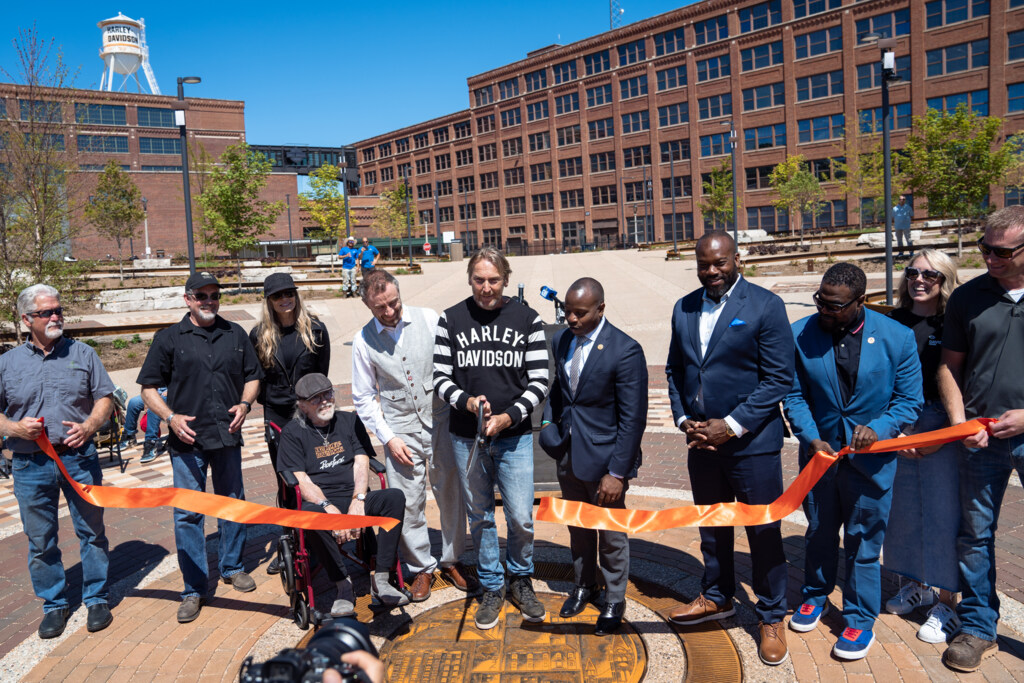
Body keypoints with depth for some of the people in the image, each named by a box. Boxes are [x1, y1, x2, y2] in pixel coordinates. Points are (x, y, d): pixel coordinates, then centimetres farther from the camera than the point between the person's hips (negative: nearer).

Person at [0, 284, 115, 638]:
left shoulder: (82, 353, 5)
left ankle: (97, 598, 22)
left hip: (79, 457, 0)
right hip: (30, 464, 1)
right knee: (40, 540, 10)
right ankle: (54, 604, 26)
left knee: (92, 531, 7)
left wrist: (89, 426, -12)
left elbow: (104, 397, 6)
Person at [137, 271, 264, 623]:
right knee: (188, 512, -1)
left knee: (232, 501, 14)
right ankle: (193, 589, 11)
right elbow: (148, 387, 2)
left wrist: (244, 404, -4)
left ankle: (232, 566, 33)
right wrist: (170, 416, -13)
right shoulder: (169, 339, 1)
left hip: (228, 435, 3)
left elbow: (252, 375, 15)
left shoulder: (236, 335, 9)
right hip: (187, 438, -3)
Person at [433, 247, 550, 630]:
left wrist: (508, 417, -15)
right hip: (466, 437, 1)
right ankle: (491, 588, 30)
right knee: (480, 517, 12)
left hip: (514, 436, -1)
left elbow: (539, 382, -3)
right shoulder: (451, 319, 1)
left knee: (521, 518, 1)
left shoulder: (527, 319, -1)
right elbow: (440, 377, 1)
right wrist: (466, 401, -17)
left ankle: (520, 580, 28)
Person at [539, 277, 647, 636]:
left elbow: (633, 419, -18)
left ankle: (614, 600, 34)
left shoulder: (625, 350, -20)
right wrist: (549, 422, 4)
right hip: (568, 454, 6)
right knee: (578, 527, 22)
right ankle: (584, 586, 44)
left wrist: (616, 473, -19)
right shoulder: (561, 341, 0)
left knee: (611, 535, 12)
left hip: (604, 458, -5)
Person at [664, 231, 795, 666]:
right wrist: (683, 419, -2)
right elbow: (674, 369, 12)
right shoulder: (684, 308, 7)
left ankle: (771, 618, 26)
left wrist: (732, 425, -17)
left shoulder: (765, 306, -9)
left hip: (751, 441, -5)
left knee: (763, 532, 6)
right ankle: (717, 598, 40)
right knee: (711, 526, 19)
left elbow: (779, 378, -13)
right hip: (701, 439, 5)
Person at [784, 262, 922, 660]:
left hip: (870, 457, -2)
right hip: (819, 451, 2)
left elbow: (909, 400, -6)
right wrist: (811, 439, -14)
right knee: (819, 532, 20)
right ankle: (816, 595, 44)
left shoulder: (897, 338, -13)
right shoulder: (800, 335, -10)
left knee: (863, 542, 8)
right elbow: (794, 395, -2)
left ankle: (860, 620, 28)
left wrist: (878, 428, -23)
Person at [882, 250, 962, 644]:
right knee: (904, 508, 13)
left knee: (943, 513, 2)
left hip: (942, 430, -4)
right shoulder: (893, 323, 5)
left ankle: (947, 601, 17)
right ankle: (917, 585, 33)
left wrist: (938, 437, -14)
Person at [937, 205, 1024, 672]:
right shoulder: (968, 298, 3)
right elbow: (949, 367, 8)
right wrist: (960, 423, -4)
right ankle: (977, 628, 25)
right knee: (975, 534, 10)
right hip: (981, 437, 2)